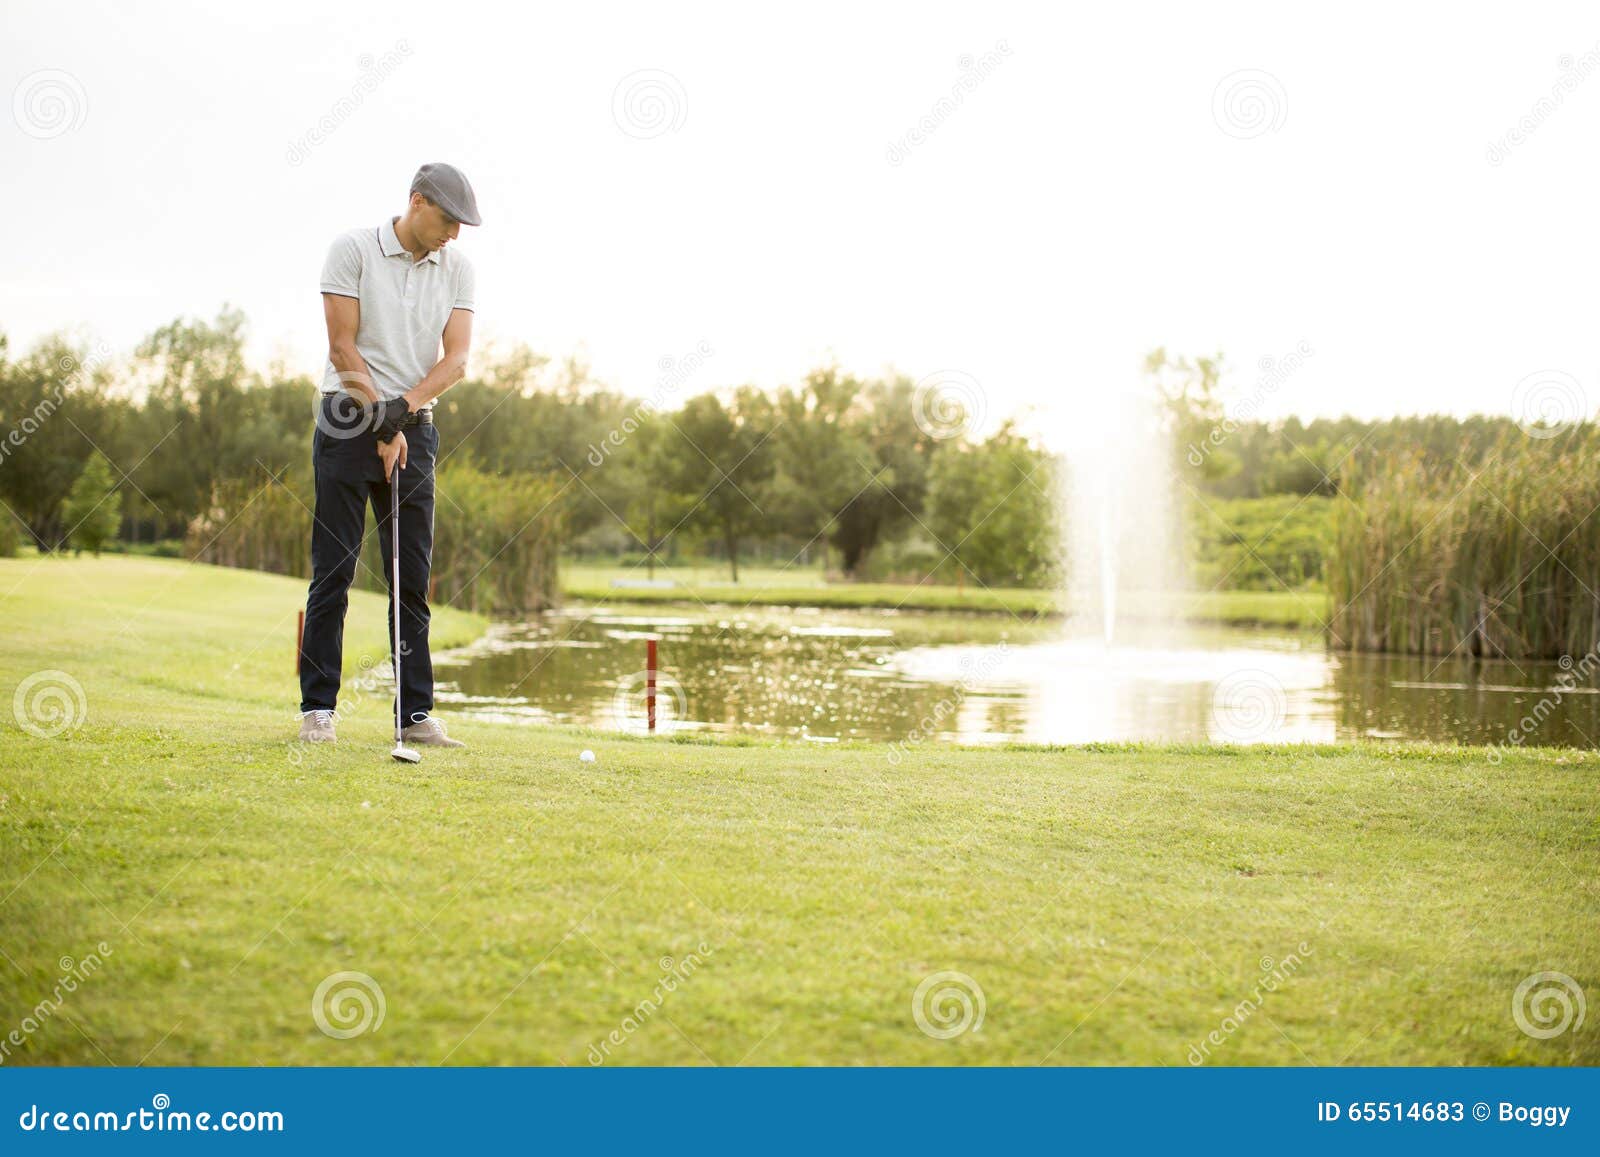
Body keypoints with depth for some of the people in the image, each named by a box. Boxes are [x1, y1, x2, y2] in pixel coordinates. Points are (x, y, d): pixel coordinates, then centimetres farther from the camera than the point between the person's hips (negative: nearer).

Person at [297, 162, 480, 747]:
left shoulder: (457, 267, 7)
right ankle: (318, 709, 3)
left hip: (415, 428, 4)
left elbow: (456, 360, -1)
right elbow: (342, 346, -7)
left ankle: (417, 714, 5)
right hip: (348, 420, -3)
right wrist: (381, 425, -12)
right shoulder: (353, 249, -4)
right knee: (333, 572, -3)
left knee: (413, 579, 2)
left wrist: (404, 405, -17)